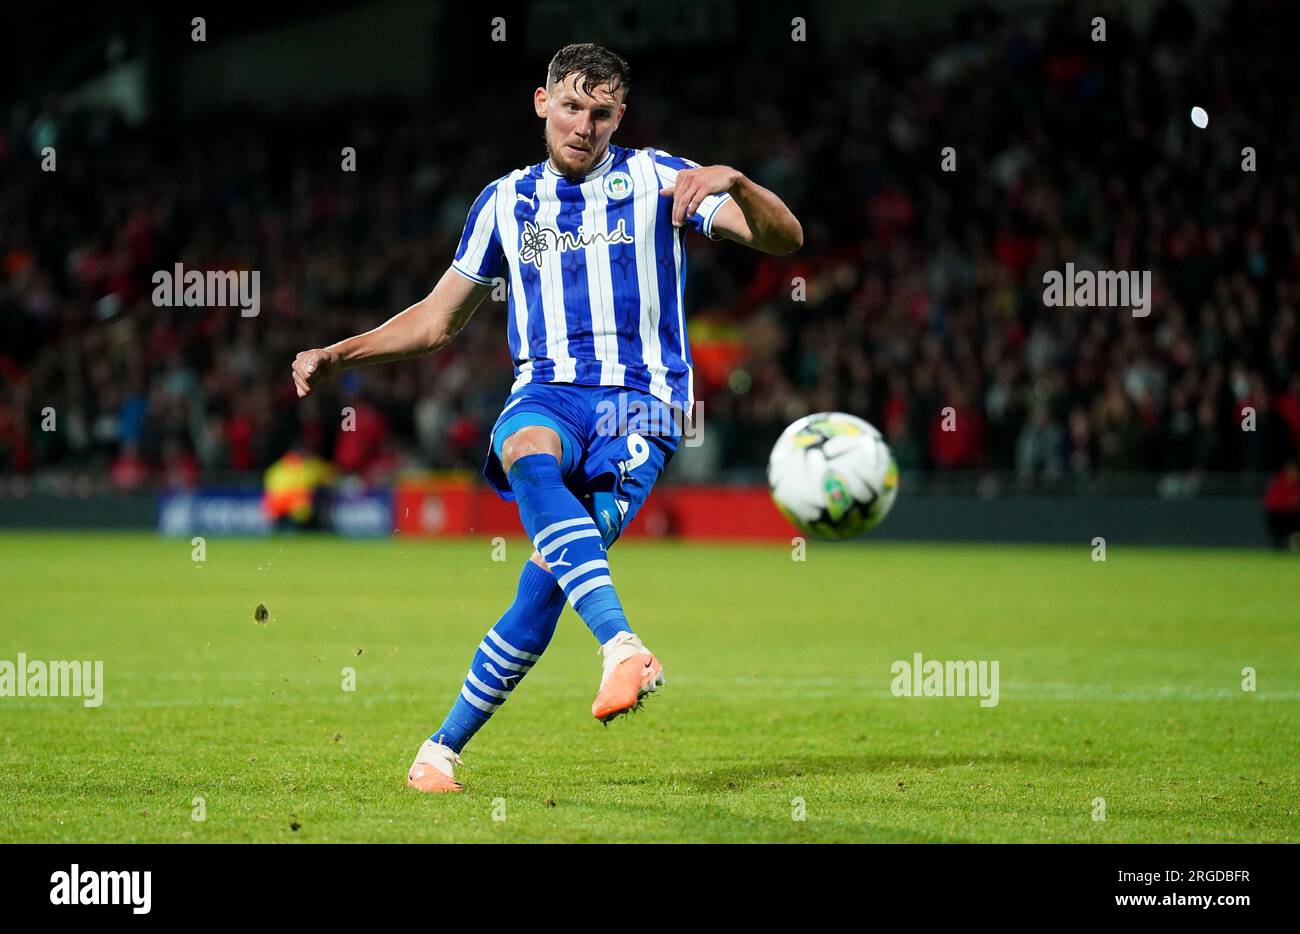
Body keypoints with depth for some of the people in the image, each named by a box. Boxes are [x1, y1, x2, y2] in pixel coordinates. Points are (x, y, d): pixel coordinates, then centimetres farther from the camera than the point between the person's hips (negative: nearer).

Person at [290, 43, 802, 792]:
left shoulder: (655, 181, 7)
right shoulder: (506, 202, 17)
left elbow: (784, 238, -3)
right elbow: (438, 319, 26)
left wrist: (734, 184, -24)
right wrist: (338, 356, 15)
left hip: (639, 402, -2)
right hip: (546, 395, 2)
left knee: (546, 583, -21)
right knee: (533, 466, -37)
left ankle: (445, 747, -7)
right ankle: (624, 649, -53)